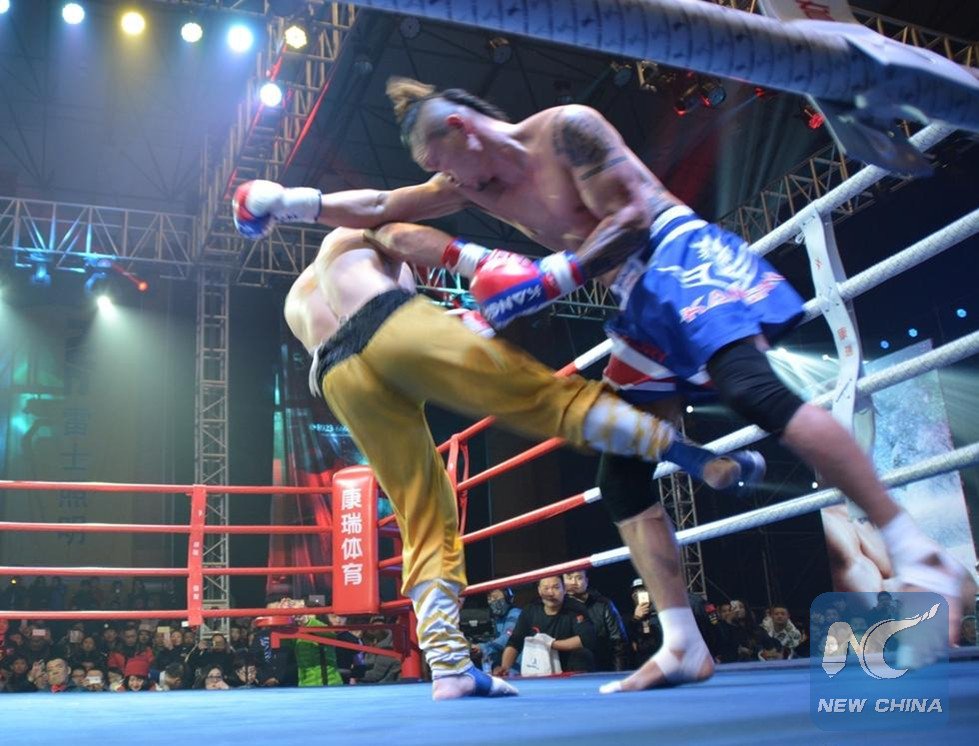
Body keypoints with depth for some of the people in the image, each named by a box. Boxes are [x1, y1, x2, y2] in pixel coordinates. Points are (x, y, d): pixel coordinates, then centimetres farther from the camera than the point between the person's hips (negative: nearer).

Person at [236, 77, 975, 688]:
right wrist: (286, 201, 11)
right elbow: (380, 208, 15)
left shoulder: (567, 127, -9)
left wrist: (547, 280, -21)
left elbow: (631, 214, -15)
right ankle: (684, 646, -1)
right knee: (621, 479, -1)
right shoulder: (475, 183, 12)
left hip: (684, 259, -8)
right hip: (643, 305, 8)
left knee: (752, 388, -32)